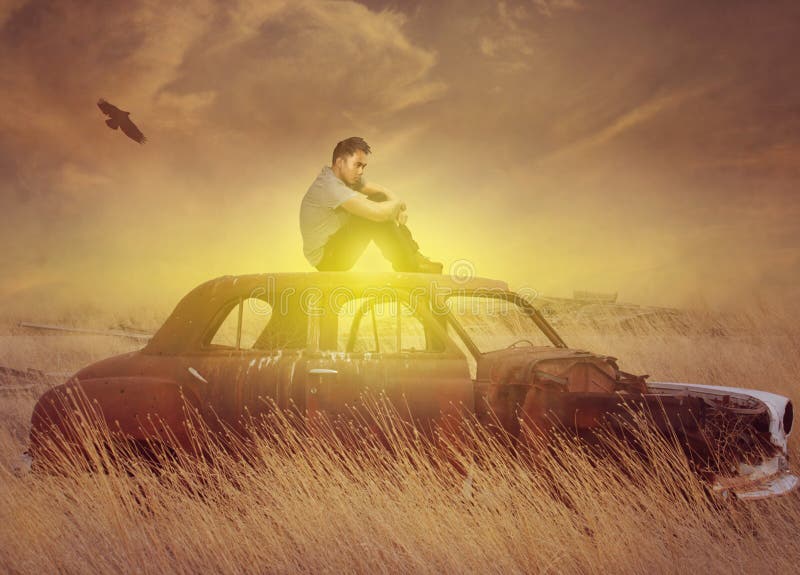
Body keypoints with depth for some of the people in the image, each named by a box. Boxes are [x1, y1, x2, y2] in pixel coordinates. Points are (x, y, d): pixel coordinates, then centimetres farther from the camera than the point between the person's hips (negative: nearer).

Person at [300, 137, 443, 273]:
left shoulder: (346, 176, 2)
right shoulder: (331, 186, -28)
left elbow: (380, 191, 12)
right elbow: (379, 213, -35)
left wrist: (398, 209, -9)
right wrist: (399, 203, -13)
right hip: (324, 258, -10)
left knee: (379, 199, 0)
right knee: (374, 218, -24)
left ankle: (413, 257, 0)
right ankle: (408, 266, -9)